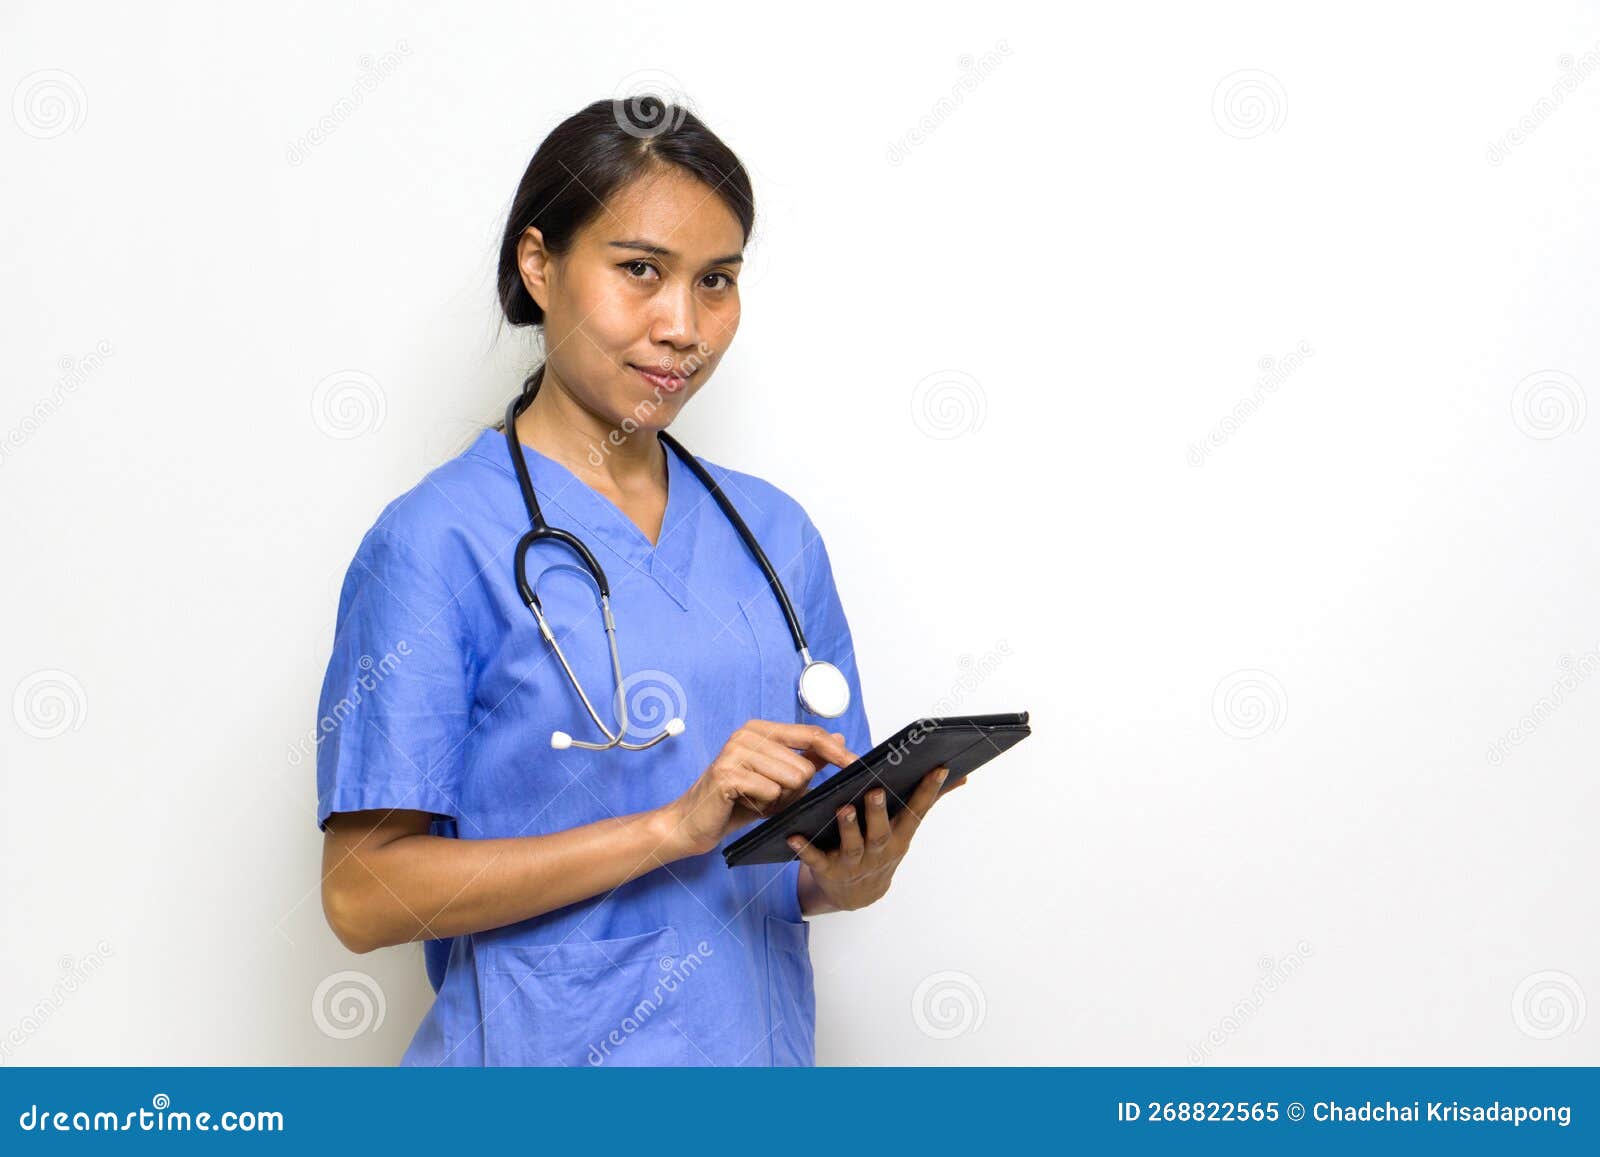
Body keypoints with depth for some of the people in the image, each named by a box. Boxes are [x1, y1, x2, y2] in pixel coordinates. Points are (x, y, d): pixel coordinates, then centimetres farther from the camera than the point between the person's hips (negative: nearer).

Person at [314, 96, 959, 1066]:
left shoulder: (776, 532, 3)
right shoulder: (439, 543, -13)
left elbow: (813, 852, 9)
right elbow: (364, 893, -17)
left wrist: (850, 876, -13)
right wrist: (676, 825, -23)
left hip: (760, 1039, 5)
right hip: (547, 1050, -5)